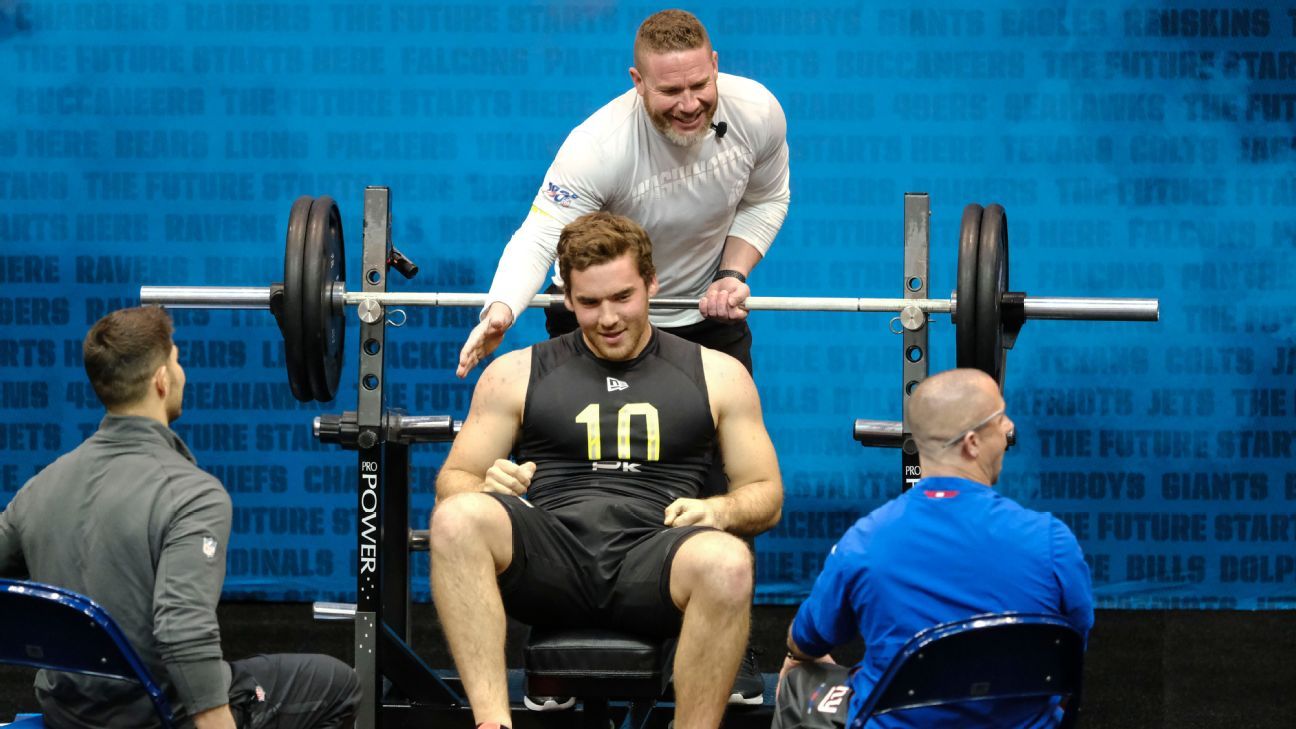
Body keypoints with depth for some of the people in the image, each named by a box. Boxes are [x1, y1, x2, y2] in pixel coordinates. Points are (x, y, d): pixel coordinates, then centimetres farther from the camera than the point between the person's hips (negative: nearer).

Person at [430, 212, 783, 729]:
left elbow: (765, 495, 17)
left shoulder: (716, 374, 17)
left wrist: (719, 510, -7)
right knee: (456, 519, -33)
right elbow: (453, 481, 16)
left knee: (726, 563, -37)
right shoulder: (517, 373, 17)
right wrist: (487, 488, -9)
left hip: (651, 565, -1)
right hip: (549, 562, 1)